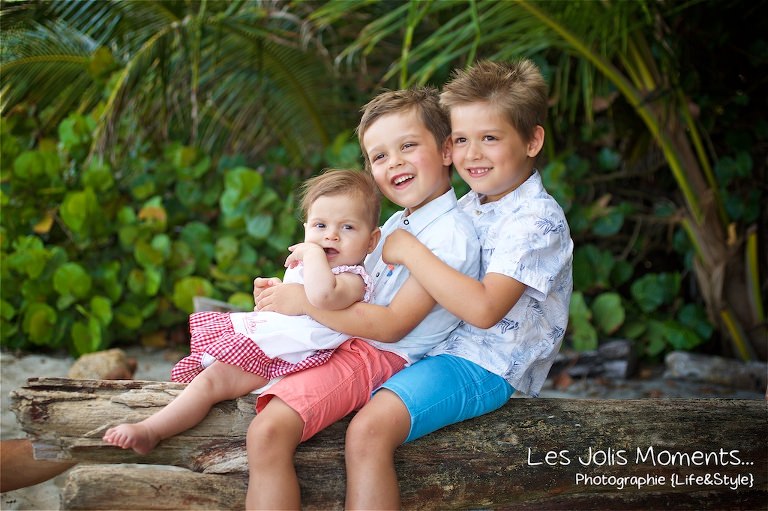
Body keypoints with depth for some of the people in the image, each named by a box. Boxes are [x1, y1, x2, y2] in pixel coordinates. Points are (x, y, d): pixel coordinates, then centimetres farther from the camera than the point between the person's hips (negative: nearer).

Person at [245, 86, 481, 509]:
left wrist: (306, 302, -19)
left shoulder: (450, 235, -15)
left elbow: (392, 324, -20)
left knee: (268, 431, -28)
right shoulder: (395, 224, 16)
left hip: (380, 359, -10)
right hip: (342, 341, 10)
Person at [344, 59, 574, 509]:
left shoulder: (538, 220, -17)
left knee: (369, 429, -28)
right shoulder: (469, 205, 11)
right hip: (436, 342, 10)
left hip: (483, 367, -10)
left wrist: (409, 251, -23)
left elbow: (483, 308, -30)